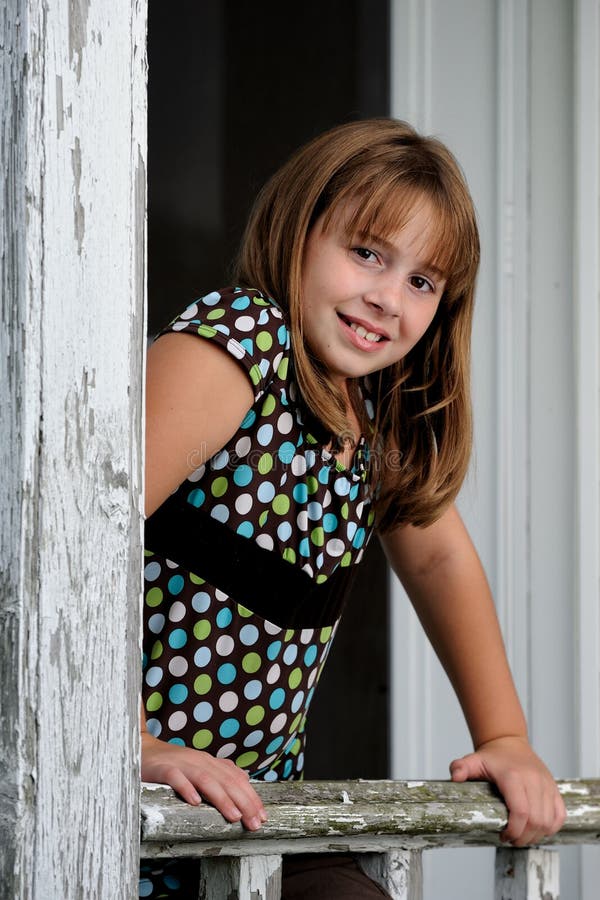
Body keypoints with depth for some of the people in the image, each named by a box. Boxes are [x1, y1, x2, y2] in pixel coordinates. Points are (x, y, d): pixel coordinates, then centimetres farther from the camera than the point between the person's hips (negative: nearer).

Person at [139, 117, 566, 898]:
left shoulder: (379, 403, 5)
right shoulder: (237, 343, -18)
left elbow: (438, 557, 20)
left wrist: (503, 737, 13)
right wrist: (136, 747, -29)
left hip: (259, 806, 7)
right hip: (142, 814, -7)